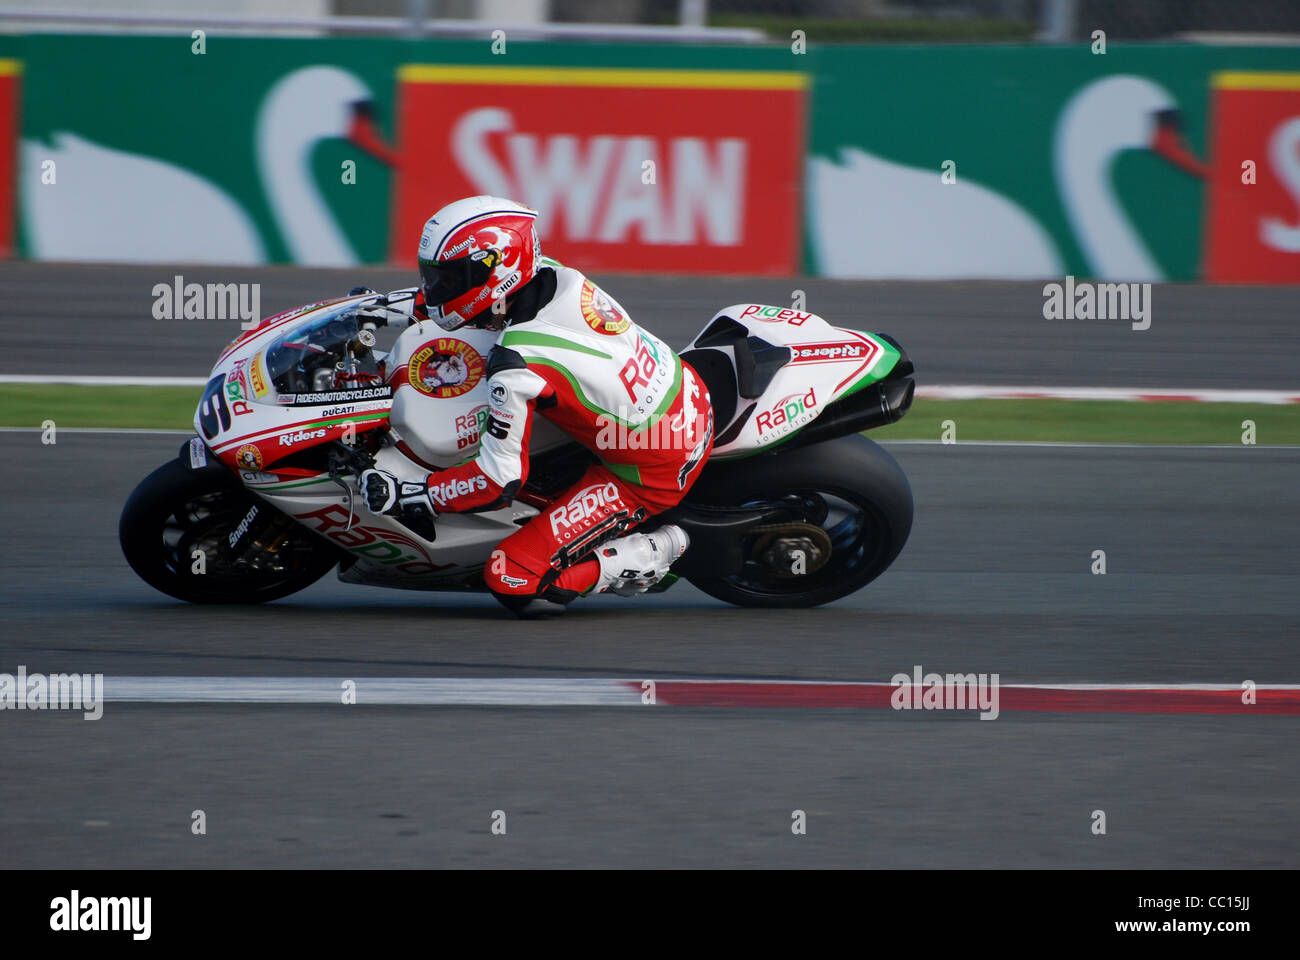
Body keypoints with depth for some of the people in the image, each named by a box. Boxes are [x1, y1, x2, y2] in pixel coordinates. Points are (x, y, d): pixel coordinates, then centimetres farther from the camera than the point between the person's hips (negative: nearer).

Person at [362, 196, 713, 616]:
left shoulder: (517, 367, -29)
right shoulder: (552, 274, -8)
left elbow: (499, 480, -22)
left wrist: (401, 494, -16)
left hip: (649, 477, -8)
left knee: (512, 582, -9)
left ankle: (653, 554, -2)